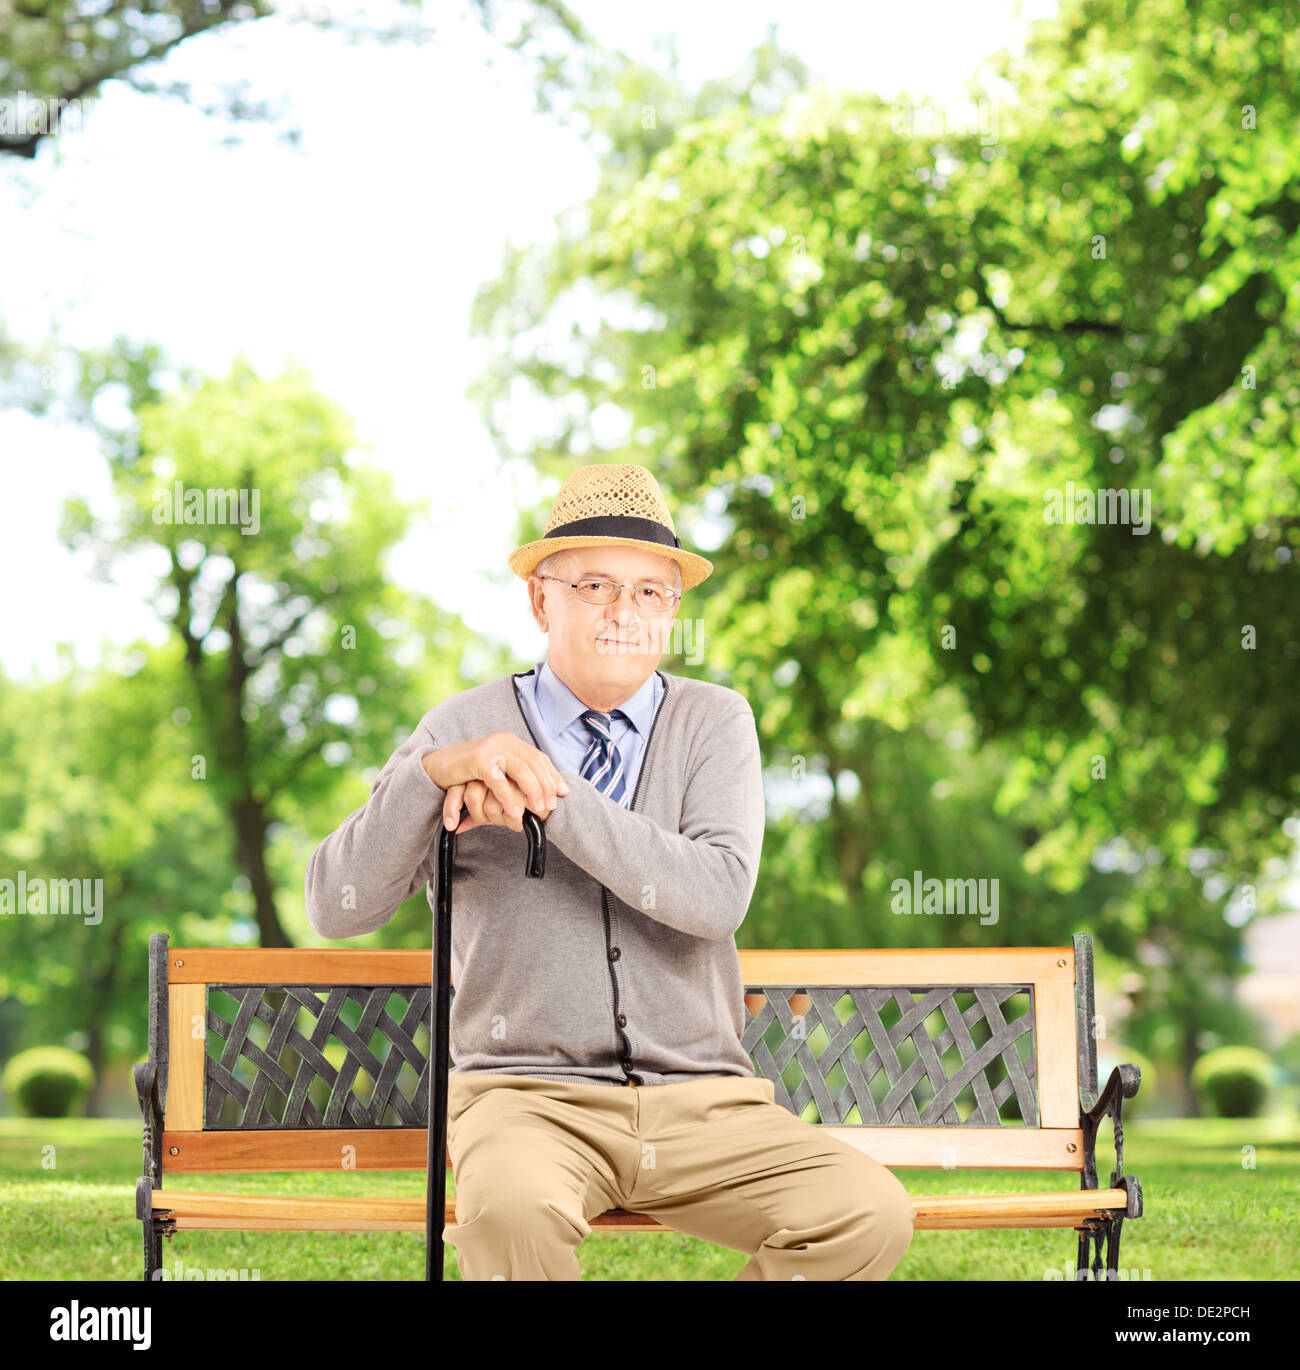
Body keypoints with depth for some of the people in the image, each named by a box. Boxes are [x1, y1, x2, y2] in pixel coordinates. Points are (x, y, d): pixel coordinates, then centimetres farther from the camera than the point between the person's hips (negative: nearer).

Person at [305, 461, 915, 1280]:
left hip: (703, 1107, 2)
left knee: (870, 1214, -21)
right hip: (531, 1094, -2)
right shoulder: (464, 730, 6)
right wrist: (437, 772, -17)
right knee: (512, 1211, -36)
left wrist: (549, 803, -17)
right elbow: (335, 908, -3)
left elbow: (718, 897, -12)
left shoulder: (715, 722, 7)